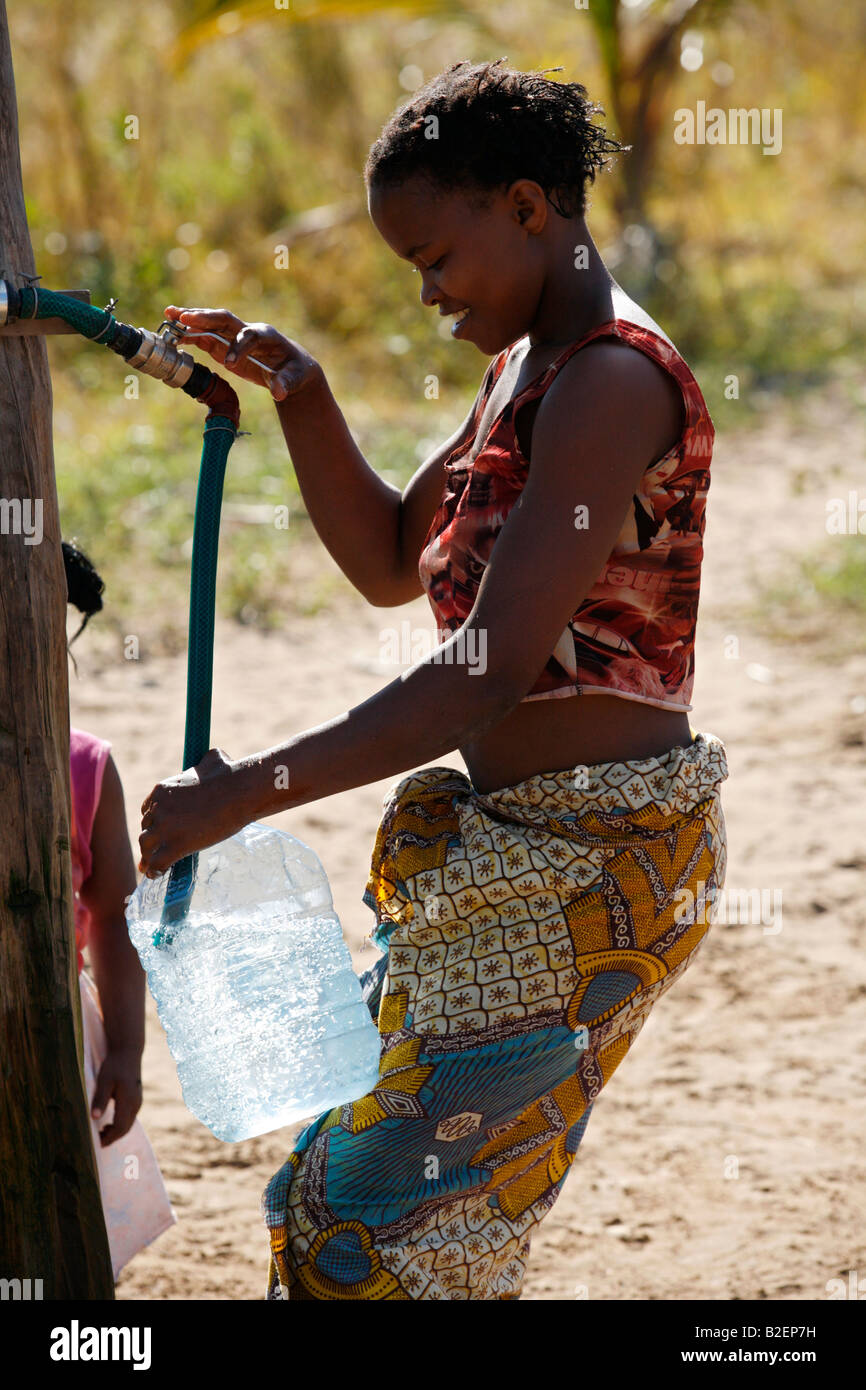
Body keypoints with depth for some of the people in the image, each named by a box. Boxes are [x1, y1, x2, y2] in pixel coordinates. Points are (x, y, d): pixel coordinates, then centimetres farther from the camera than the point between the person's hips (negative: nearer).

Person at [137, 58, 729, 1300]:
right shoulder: (524, 366, 12)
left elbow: (489, 674, -28)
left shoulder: (610, 382, -21)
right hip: (517, 839, 10)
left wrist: (247, 791, -27)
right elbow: (390, 565, 20)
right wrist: (299, 397, 4)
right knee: (457, 1204, 16)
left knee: (391, 1213, -9)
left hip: (593, 861, -10)